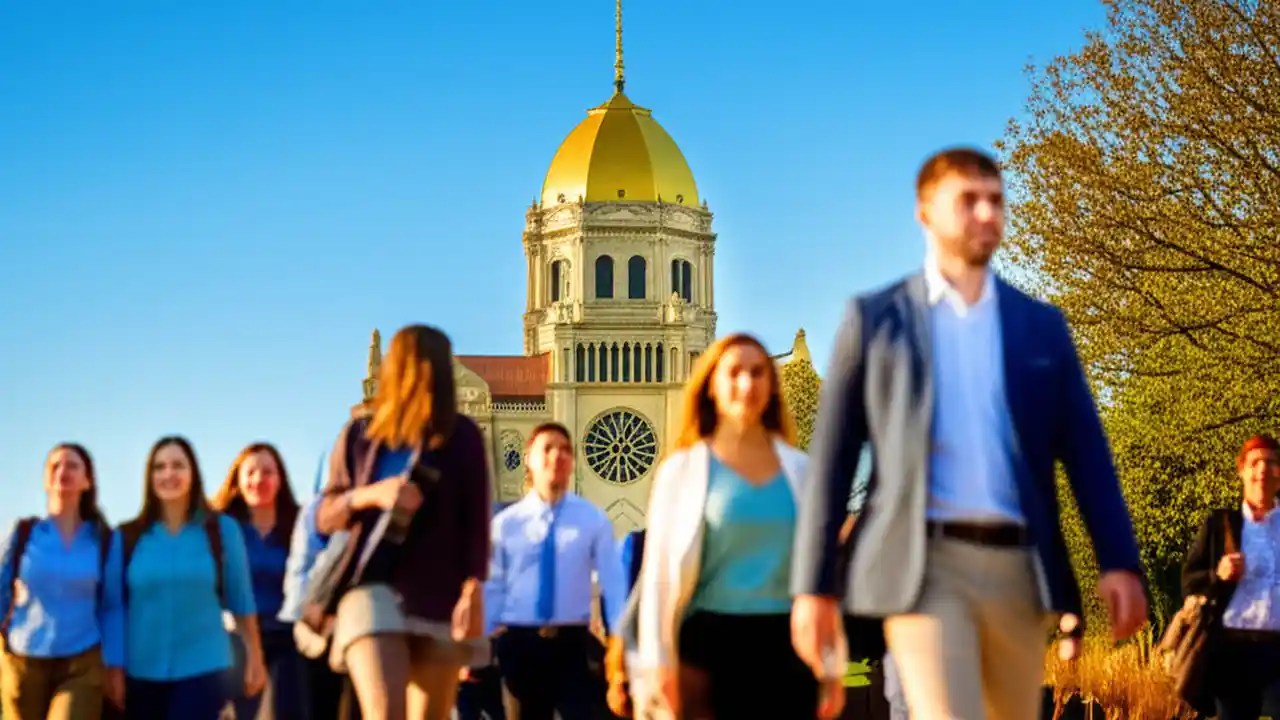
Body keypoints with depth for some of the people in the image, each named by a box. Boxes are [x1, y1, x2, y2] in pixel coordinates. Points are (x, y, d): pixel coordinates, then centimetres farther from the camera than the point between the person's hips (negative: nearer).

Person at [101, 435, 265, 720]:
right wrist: (115, 668, -3)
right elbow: (114, 606, 2)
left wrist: (254, 657, 7)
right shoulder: (126, 536, 3)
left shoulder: (222, 529, 2)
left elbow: (240, 598, 5)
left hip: (203, 669, -2)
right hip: (142, 673, 2)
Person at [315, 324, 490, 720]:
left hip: (439, 597, 0)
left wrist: (472, 591, -10)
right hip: (374, 590, 0)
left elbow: (476, 519, 2)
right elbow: (325, 518, 9)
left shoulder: (462, 435, 6)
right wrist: (371, 495, -10)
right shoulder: (360, 433, 9)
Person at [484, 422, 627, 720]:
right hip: (520, 643, 1)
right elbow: (492, 588, 2)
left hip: (573, 642, -1)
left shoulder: (593, 519, -1)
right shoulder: (506, 523, 0)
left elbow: (613, 583, -2)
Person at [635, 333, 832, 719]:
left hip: (785, 644, 3)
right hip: (711, 642, -2)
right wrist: (660, 662, -8)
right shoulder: (683, 469, 3)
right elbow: (660, 573, 0)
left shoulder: (798, 469, 11)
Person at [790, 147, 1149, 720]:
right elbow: (832, 457, 5)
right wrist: (814, 585, 0)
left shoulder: (1042, 324, 14)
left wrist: (1119, 563, -5)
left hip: (1018, 565, 3)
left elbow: (1086, 452, 9)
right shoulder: (875, 318, 7)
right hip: (921, 565, -3)